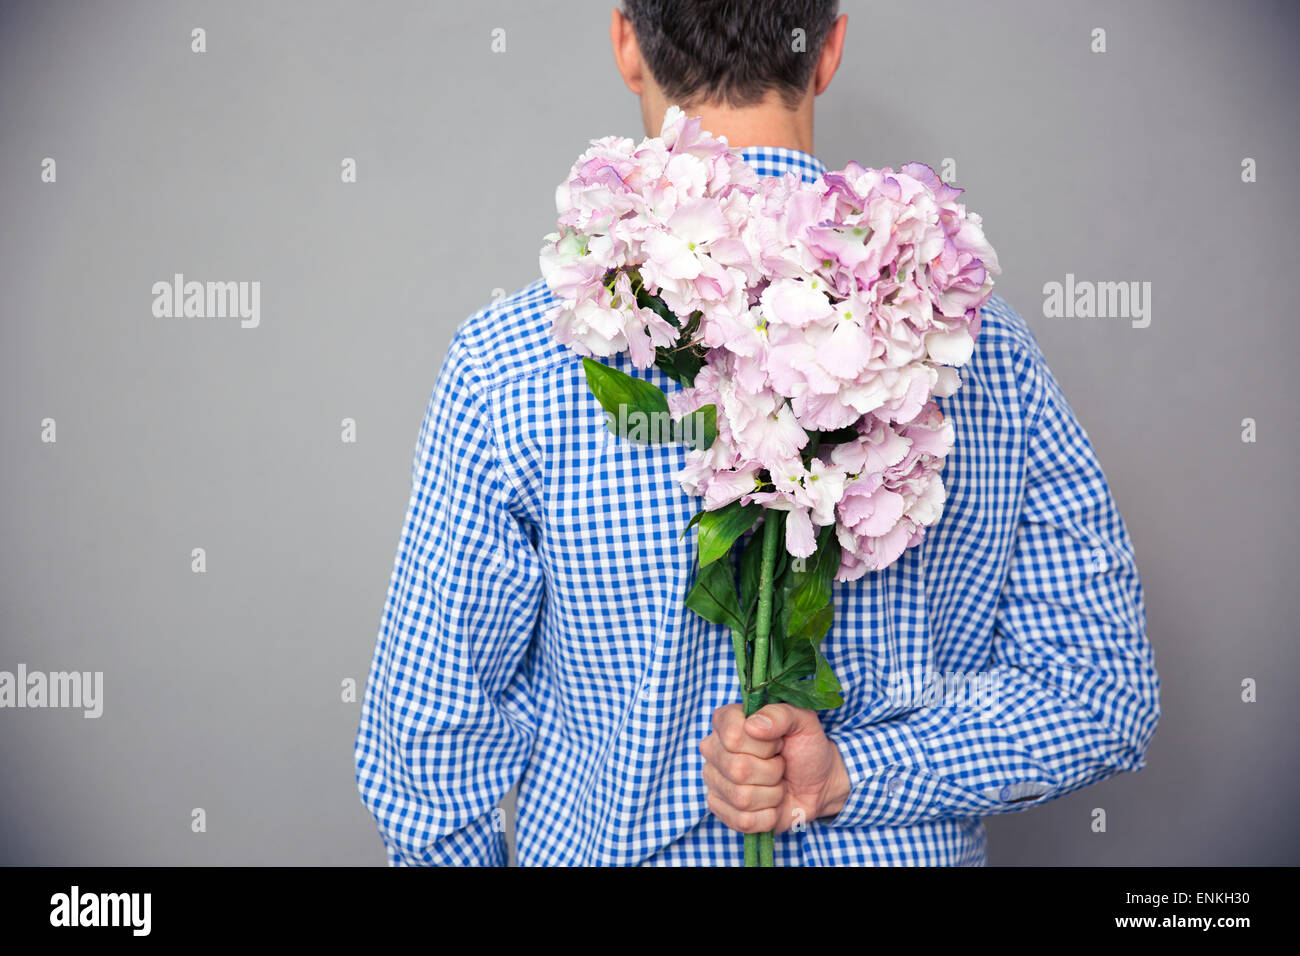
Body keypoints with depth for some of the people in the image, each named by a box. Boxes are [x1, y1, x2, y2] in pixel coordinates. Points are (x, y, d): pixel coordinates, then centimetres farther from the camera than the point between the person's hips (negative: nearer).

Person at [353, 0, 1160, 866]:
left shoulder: (504, 363, -21)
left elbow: (430, 734, -12)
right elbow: (1103, 694, -11)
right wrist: (846, 771, -17)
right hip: (905, 852, 2)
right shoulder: (988, 343, -14)